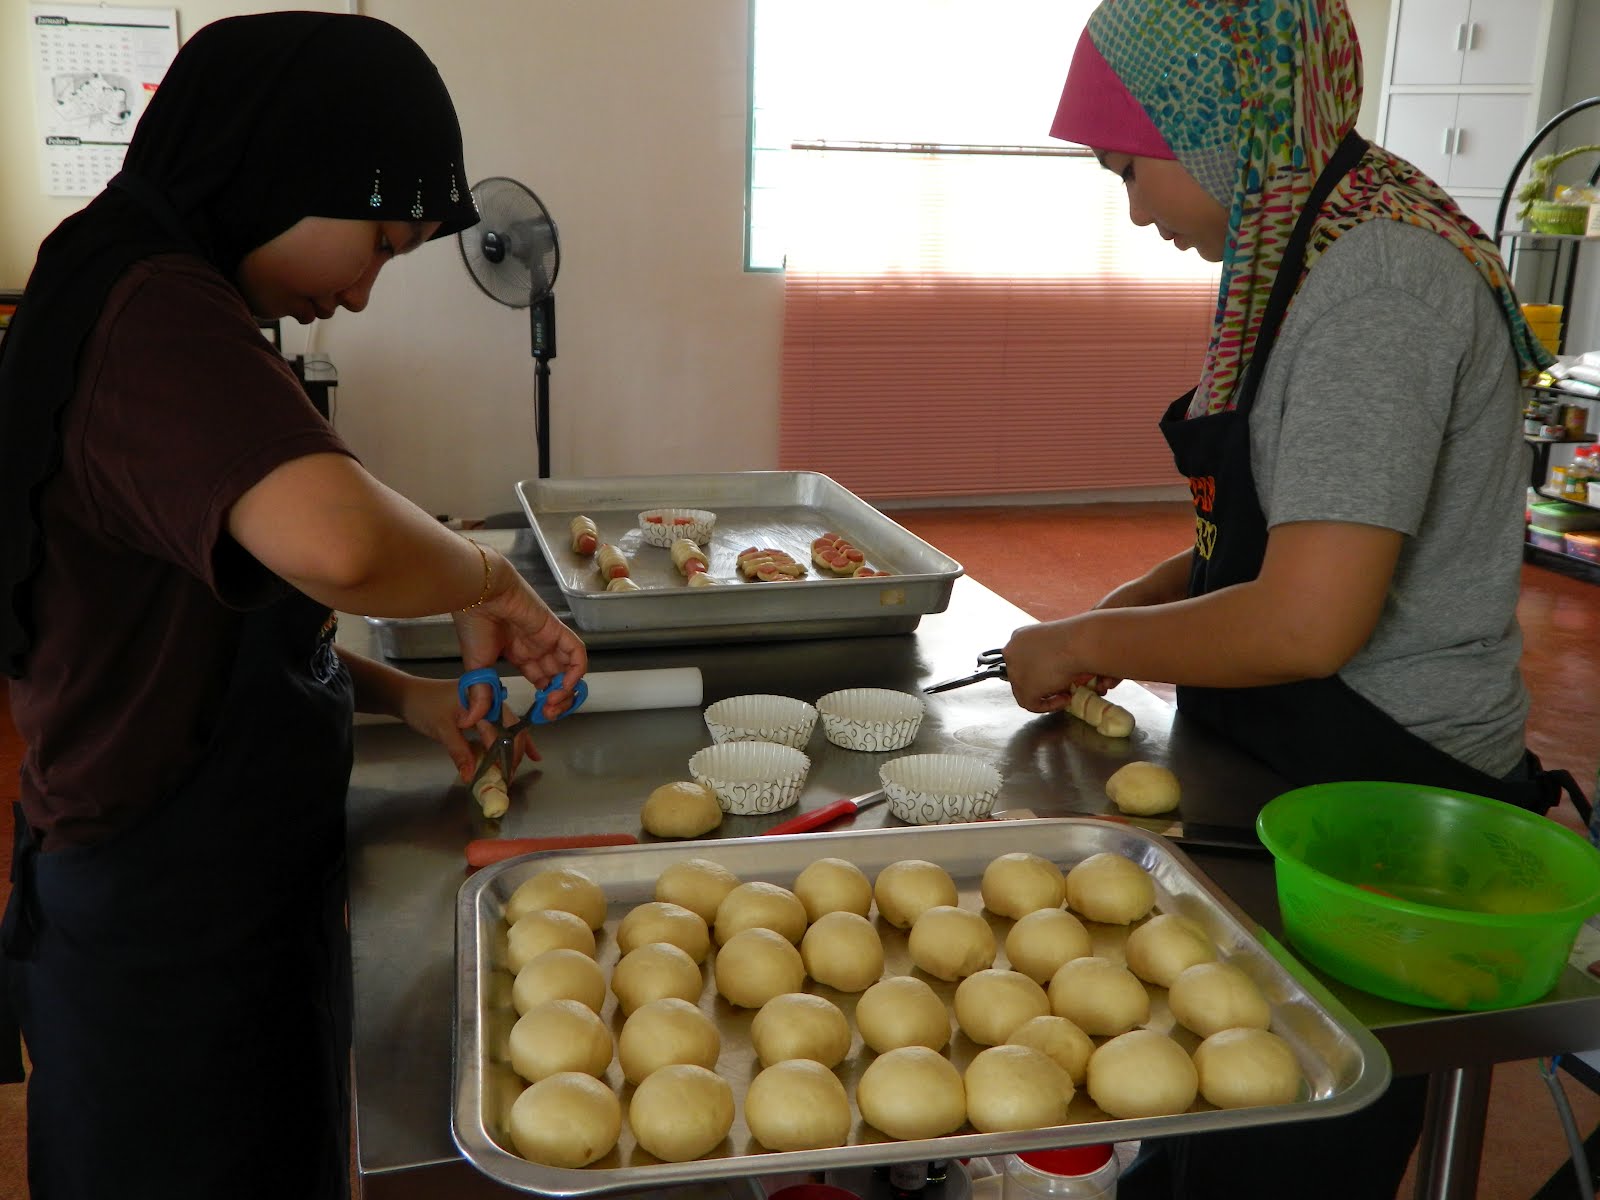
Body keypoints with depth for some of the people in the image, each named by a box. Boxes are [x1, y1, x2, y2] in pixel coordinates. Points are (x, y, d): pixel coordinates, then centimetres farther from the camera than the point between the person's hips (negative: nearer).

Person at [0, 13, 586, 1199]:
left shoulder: (140, 302, 9)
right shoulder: (161, 315, -24)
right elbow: (332, 538, -44)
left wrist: (403, 694, 4)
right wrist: (487, 579, -23)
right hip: (171, 932, -9)